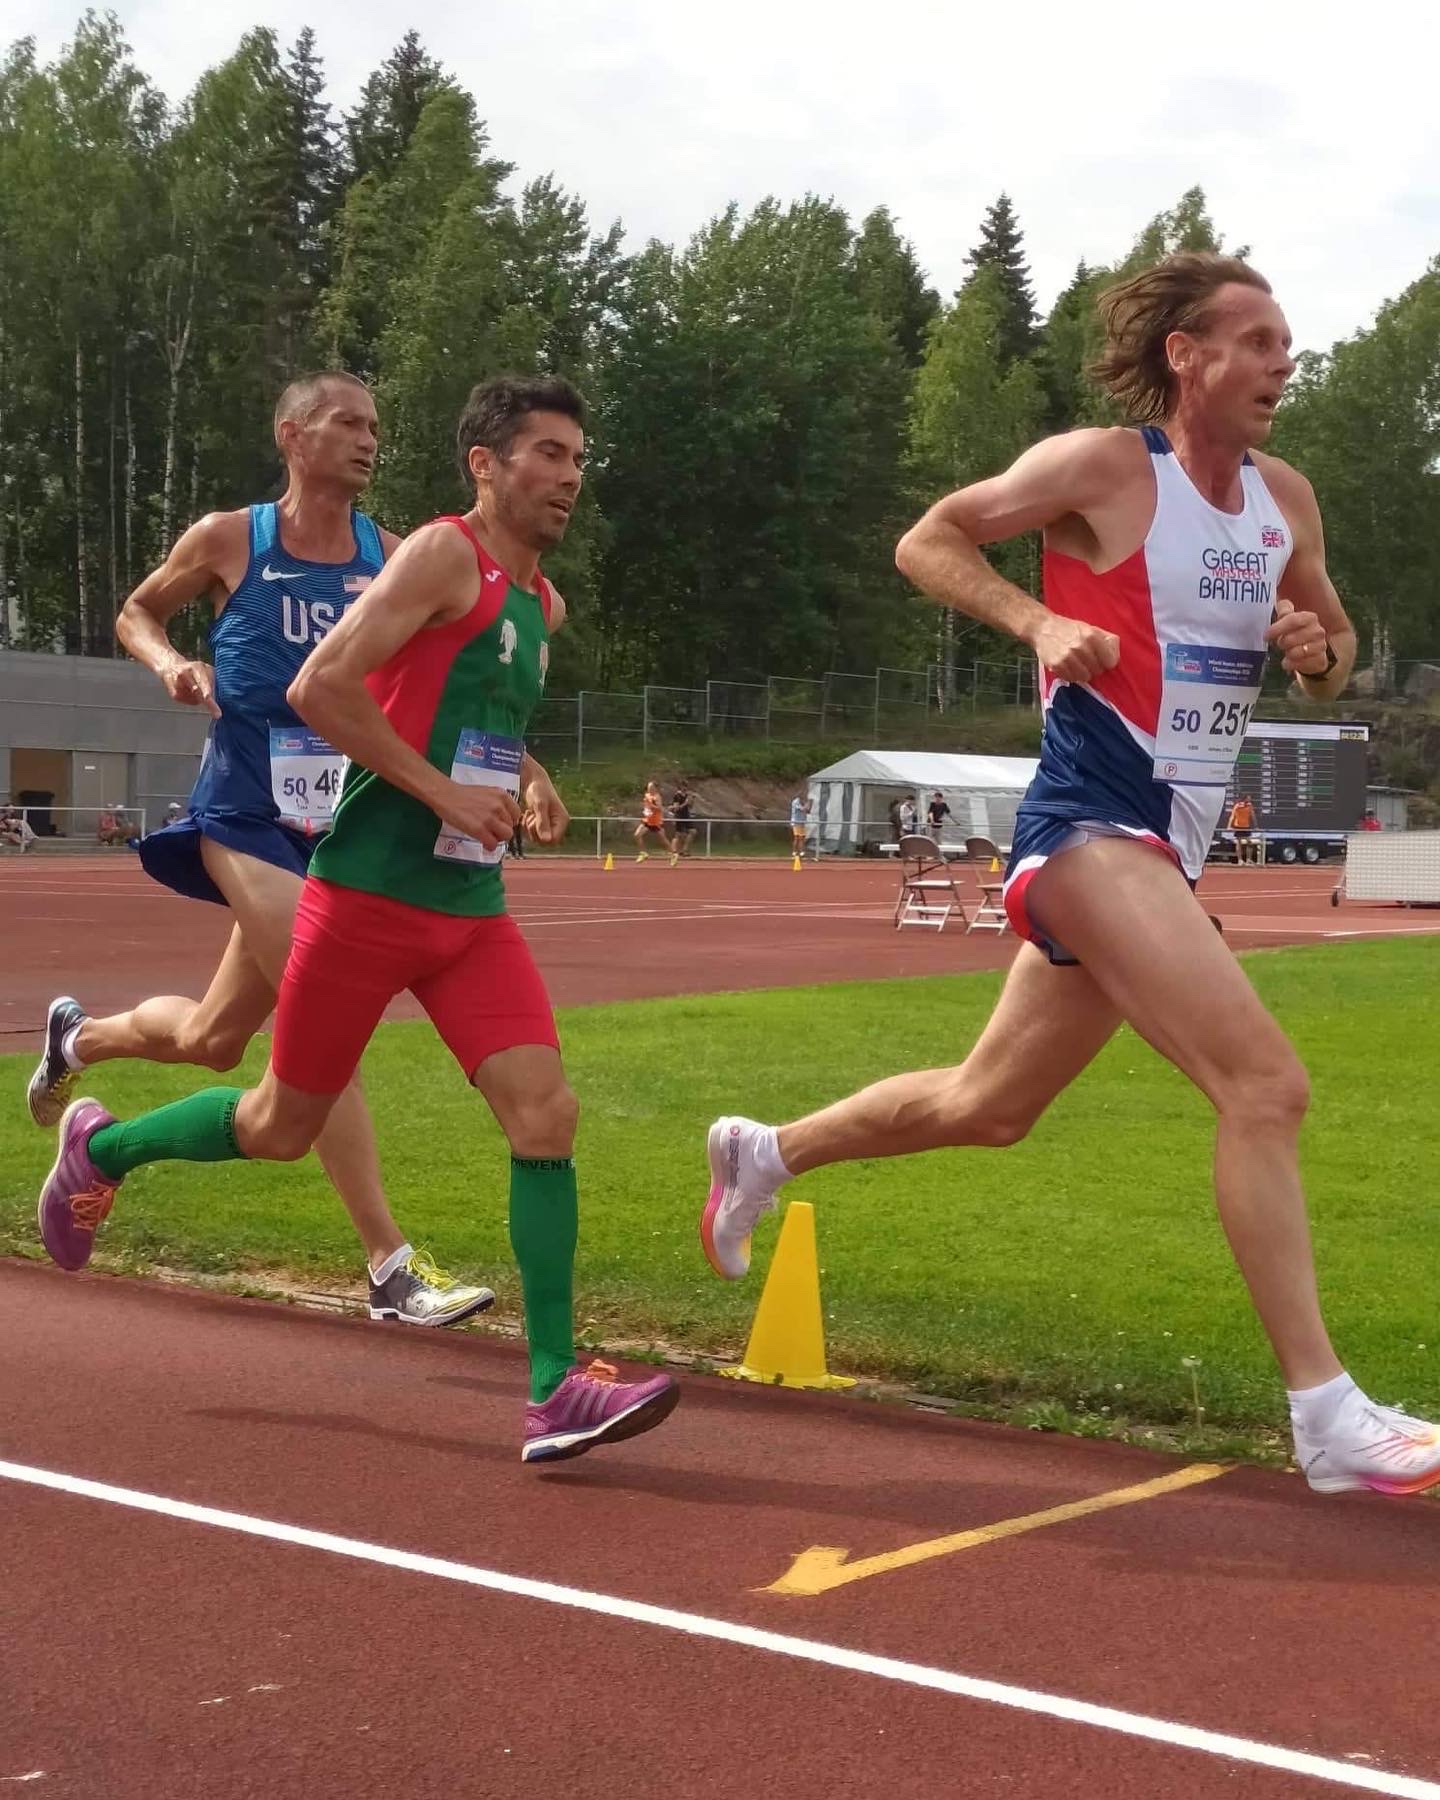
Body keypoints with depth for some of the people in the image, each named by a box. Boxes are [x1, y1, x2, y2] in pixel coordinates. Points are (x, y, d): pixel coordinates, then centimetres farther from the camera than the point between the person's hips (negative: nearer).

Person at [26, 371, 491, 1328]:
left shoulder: (392, 555, 3)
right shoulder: (228, 539, -3)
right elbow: (137, 614, 13)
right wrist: (172, 664, -8)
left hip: (343, 819, 4)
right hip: (246, 812, -4)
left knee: (214, 1039, 17)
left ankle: (79, 1036, 50)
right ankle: (392, 1266, -14)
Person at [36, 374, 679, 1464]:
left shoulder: (542, 604, 15)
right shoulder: (443, 556, -10)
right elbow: (320, 688, -20)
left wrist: (527, 775, 12)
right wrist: (443, 792, -19)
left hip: (473, 908, 7)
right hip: (369, 893, -7)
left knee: (547, 1116, -10)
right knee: (283, 1127, 9)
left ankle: (556, 1393, -8)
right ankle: (102, 1147, 37)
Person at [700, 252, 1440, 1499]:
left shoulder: (1287, 499, 12)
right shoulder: (1103, 468, -7)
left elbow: (1335, 649, 24)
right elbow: (927, 542, 0)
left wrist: (1319, 649, -1)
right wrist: (1038, 619, -16)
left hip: (1168, 850, 8)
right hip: (1092, 827, -8)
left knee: (987, 1107, 19)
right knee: (1266, 1084, -21)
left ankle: (764, 1153, 41)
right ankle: (1328, 1417, -17)